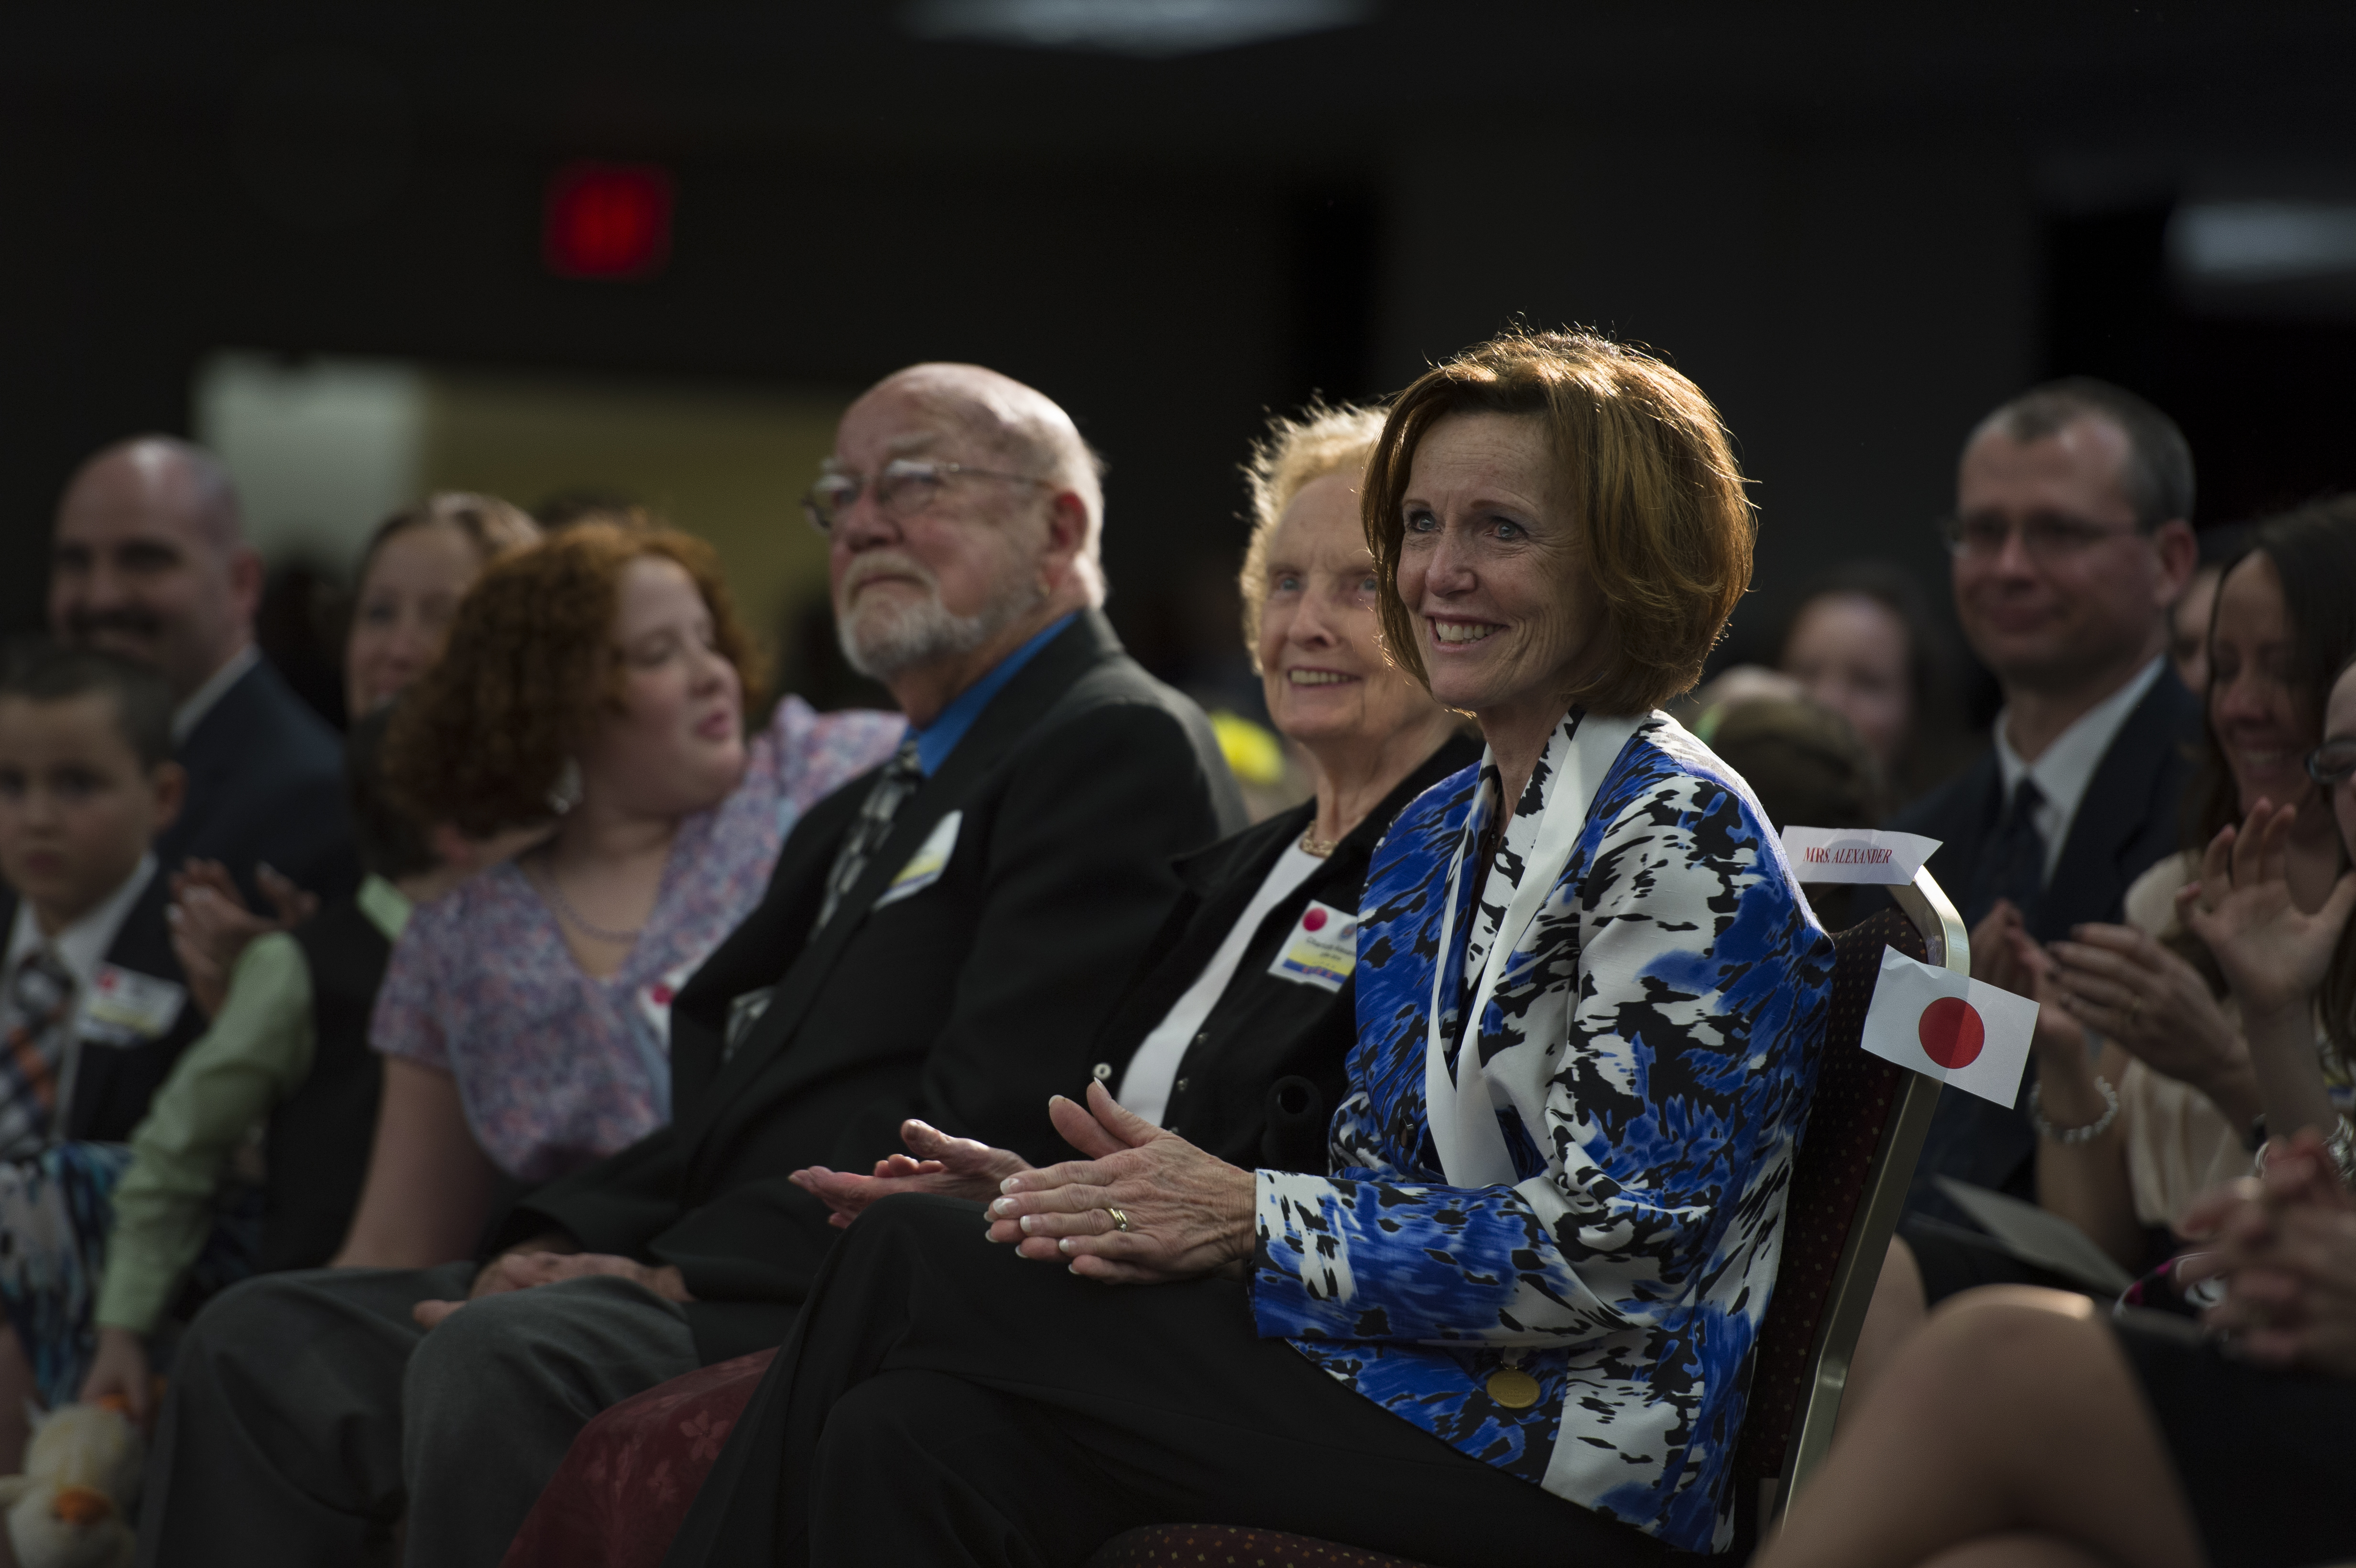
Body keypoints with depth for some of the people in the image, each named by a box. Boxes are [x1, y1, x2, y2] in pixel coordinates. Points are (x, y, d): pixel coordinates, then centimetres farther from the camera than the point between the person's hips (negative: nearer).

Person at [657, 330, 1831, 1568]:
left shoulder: (1679, 839, -10)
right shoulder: (1431, 840, 17)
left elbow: (1617, 1245, -17)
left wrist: (1254, 1220, -15)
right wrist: (1168, 1213, -7)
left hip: (1571, 1463, -7)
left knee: (907, 1265, -15)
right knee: (904, 1439, -20)